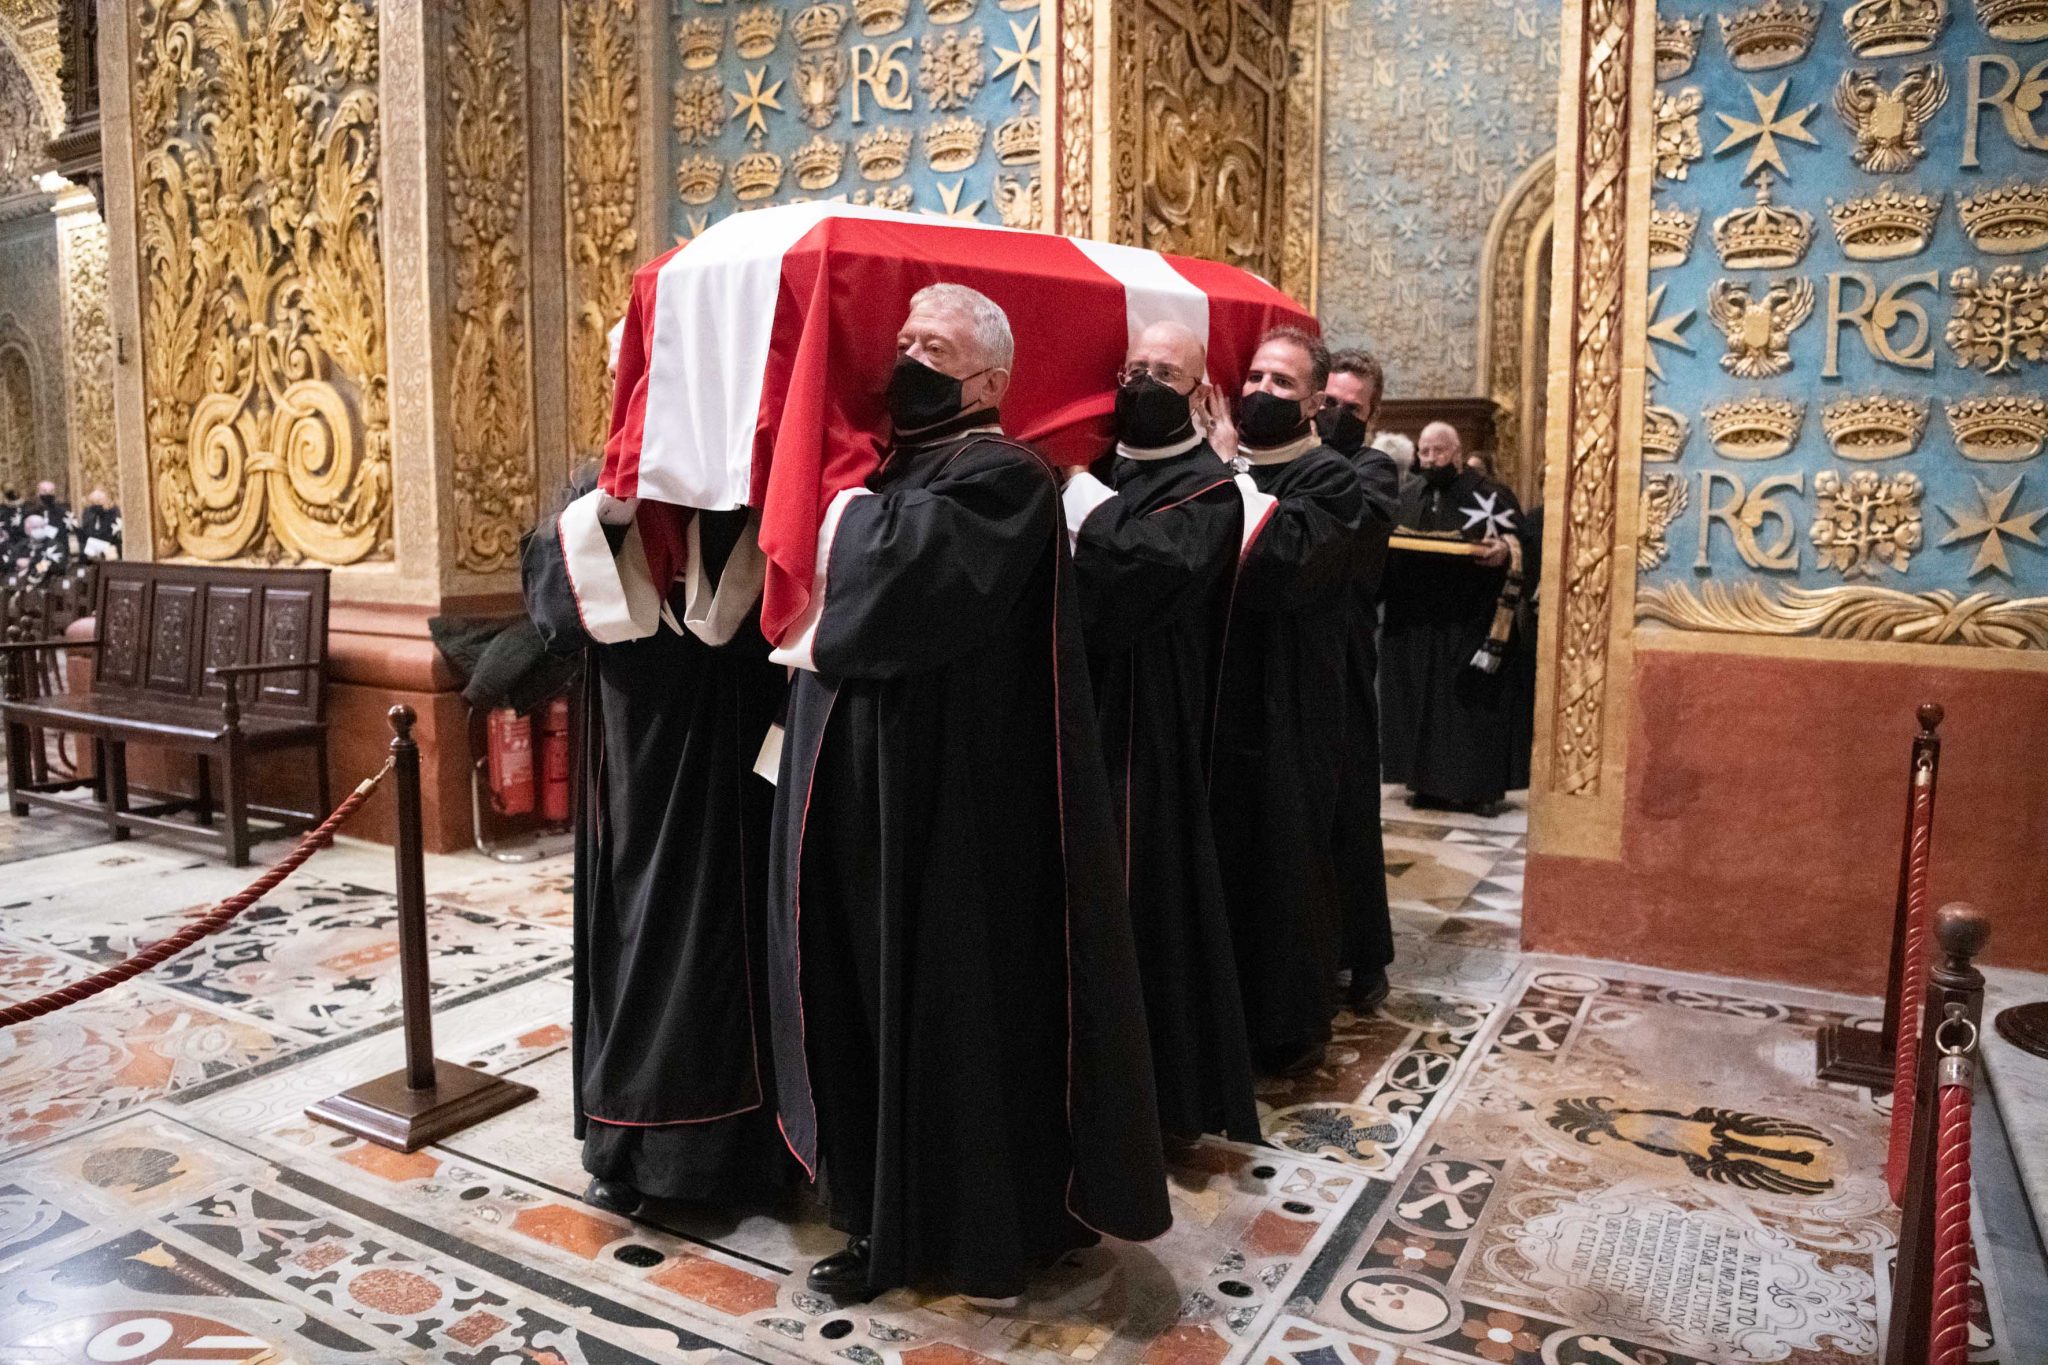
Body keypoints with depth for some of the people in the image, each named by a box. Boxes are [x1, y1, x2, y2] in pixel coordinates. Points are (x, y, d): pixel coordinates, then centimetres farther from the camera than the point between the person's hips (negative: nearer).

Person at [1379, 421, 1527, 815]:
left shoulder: (1488, 495, -1)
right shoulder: (1404, 496, 14)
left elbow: (1520, 546, -6)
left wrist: (1504, 552, -28)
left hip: (1469, 622, -5)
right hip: (1413, 621, 5)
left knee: (1470, 703, -2)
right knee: (1418, 700, 7)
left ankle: (1479, 785, 5)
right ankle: (1426, 780, 15)